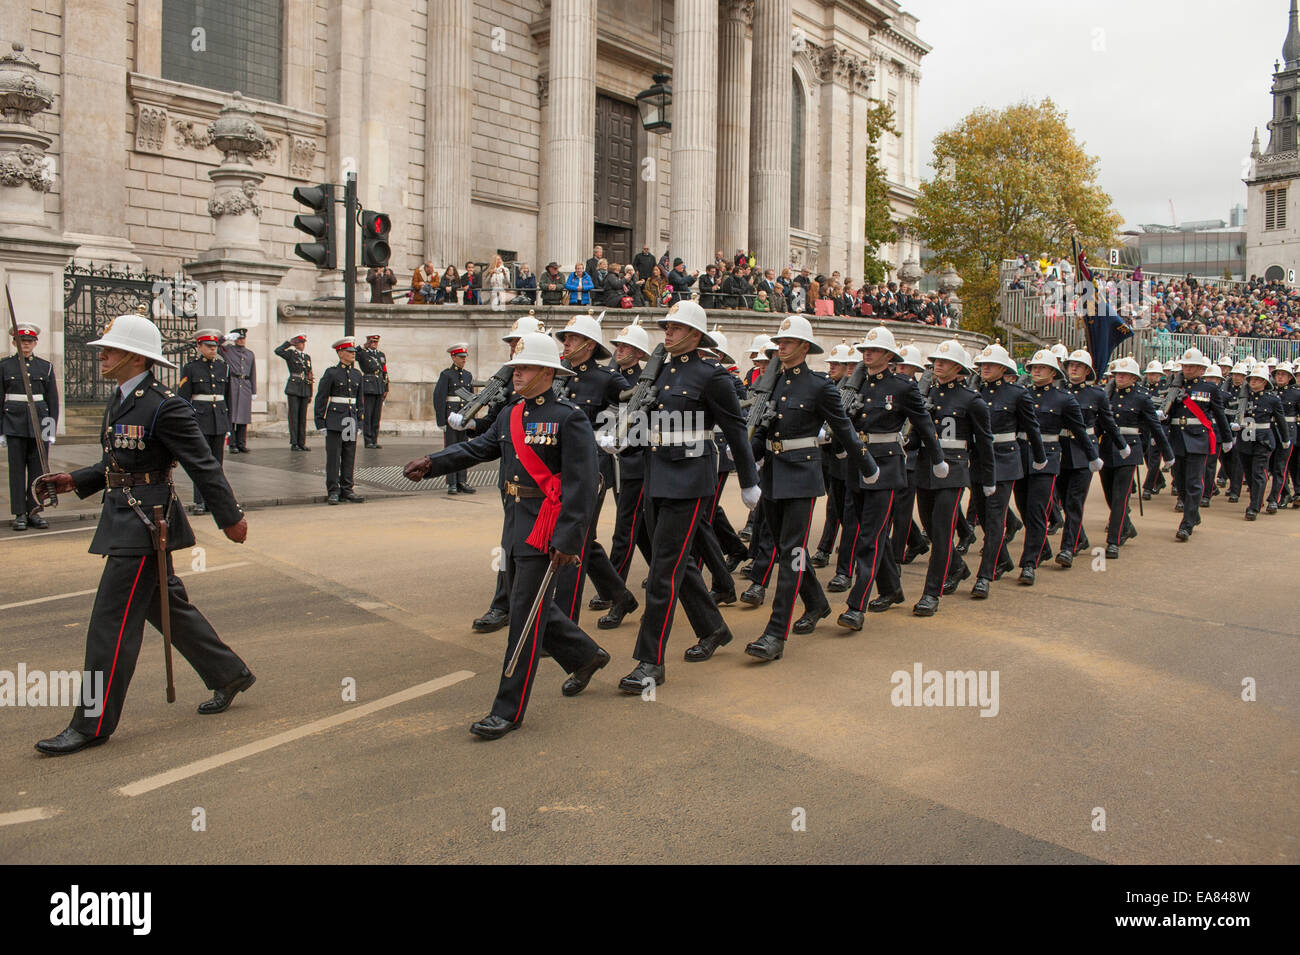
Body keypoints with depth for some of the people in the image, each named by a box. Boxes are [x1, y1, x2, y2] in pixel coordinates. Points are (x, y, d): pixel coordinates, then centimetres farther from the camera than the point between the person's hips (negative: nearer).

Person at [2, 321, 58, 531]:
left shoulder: (45, 367, 7)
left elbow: (53, 399, 8)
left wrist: (52, 428, 2)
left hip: (39, 422, 1)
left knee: (38, 469, 2)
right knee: (17, 469, 0)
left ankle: (34, 512, 11)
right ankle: (20, 514, 5)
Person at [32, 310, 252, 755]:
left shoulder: (164, 406, -17)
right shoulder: (121, 400, 12)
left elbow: (202, 464, -15)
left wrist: (230, 517, -12)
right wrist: (74, 481, 6)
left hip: (143, 524, -10)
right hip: (124, 518, 10)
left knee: (112, 621, -4)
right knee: (168, 606, 17)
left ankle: (93, 723, 7)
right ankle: (229, 674, 31)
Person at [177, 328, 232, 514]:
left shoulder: (223, 368, 10)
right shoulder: (190, 369, -2)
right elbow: (183, 399, -3)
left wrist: (228, 424, 13)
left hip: (219, 421, 4)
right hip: (199, 421, -4)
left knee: (217, 461, 5)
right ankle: (199, 501, 4)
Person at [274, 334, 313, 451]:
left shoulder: (307, 357, 16)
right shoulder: (290, 354, 1)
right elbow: (278, 351, -20)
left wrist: (310, 394, 15)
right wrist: (289, 343, -5)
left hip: (305, 390, 5)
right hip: (293, 389, -5)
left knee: (303, 417, 6)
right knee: (294, 416, -4)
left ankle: (302, 443, 10)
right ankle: (294, 443, -1)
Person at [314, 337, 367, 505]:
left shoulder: (357, 374, 11)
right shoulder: (331, 373, -5)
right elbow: (321, 398, -4)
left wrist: (359, 421, 14)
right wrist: (321, 423, -8)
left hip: (351, 421, 5)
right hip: (335, 420, -5)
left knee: (349, 457, 7)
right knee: (333, 456, -2)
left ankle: (347, 490, 14)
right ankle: (333, 491, 3)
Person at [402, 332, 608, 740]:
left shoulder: (569, 418, -13)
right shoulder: (512, 414, 12)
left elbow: (581, 485, -16)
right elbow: (478, 447, 9)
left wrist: (567, 541, -20)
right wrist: (432, 463, -8)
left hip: (546, 529, -8)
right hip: (515, 523, 9)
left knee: (526, 615, -4)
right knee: (532, 605, 18)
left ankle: (508, 710, 6)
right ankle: (585, 656, 40)